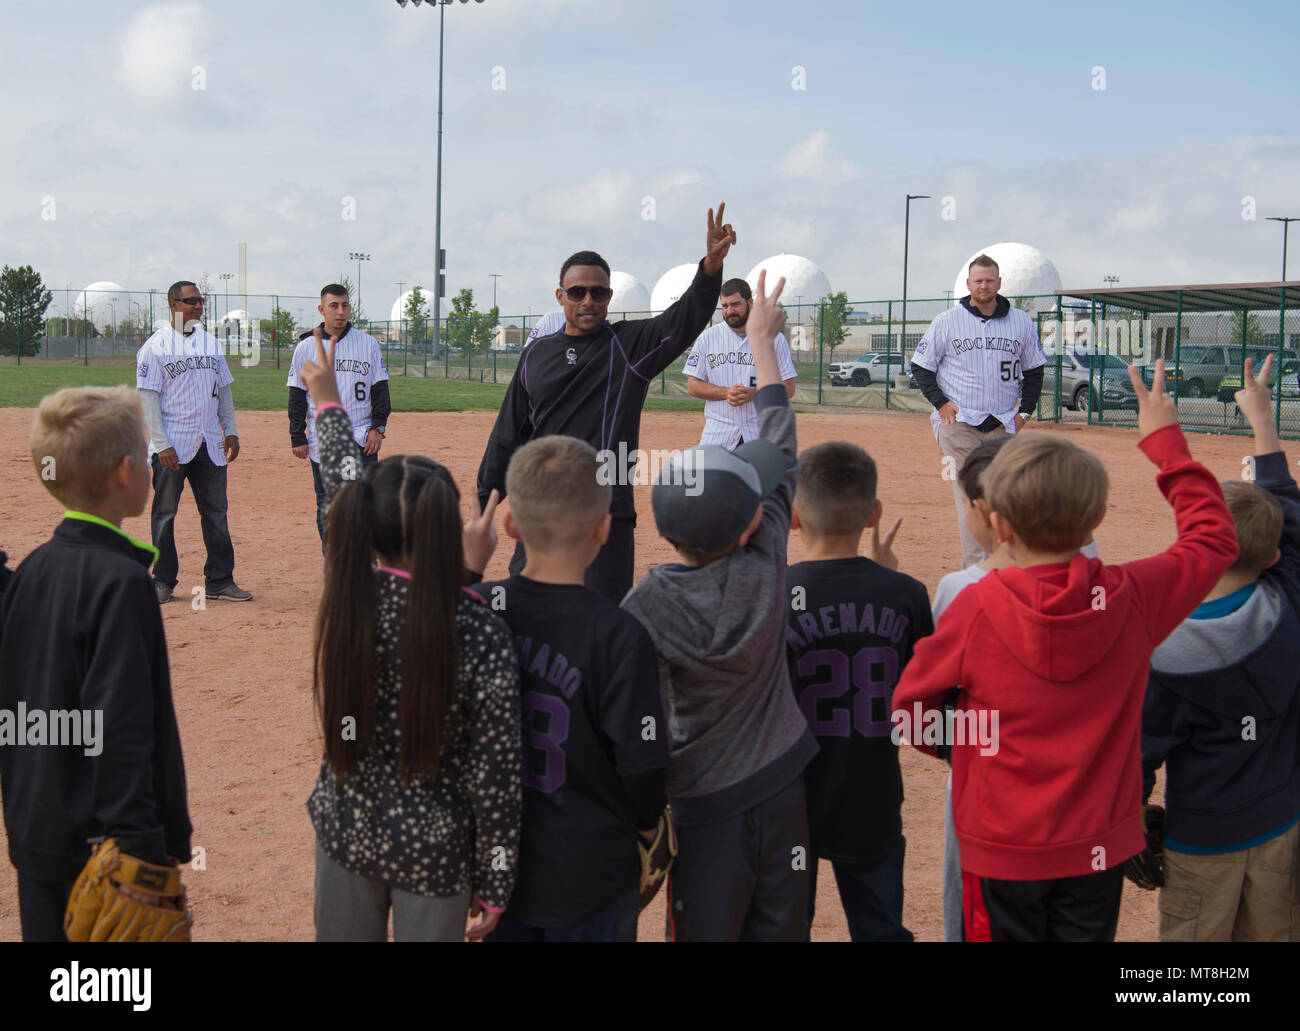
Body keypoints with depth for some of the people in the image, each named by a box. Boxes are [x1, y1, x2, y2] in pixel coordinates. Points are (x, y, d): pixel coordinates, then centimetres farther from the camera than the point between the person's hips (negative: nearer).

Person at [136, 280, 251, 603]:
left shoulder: (211, 343, 14)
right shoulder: (155, 347, -4)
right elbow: (148, 397, -8)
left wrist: (230, 431, 9)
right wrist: (161, 444, -15)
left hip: (210, 443, 5)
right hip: (172, 445, -5)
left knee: (216, 512, 5)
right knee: (164, 513, 3)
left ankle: (220, 581, 10)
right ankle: (163, 582, 12)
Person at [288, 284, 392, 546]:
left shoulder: (368, 344, 5)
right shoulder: (305, 347, 5)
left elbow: (380, 389, 7)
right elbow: (297, 397, 7)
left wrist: (378, 427, -4)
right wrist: (298, 438, 1)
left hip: (361, 439, 0)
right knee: (327, 505, 6)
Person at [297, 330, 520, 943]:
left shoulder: (347, 595, -14)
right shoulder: (481, 635, -22)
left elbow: (342, 491, 5)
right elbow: (493, 777, -16)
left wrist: (328, 404, 21)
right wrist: (494, 885, -4)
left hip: (344, 832, 3)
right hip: (433, 853, -3)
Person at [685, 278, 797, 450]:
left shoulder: (775, 338, 5)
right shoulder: (708, 337, 8)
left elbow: (788, 389, 2)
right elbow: (692, 386, 5)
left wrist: (752, 394, -15)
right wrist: (727, 393, -12)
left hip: (762, 436, -1)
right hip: (717, 436, 1)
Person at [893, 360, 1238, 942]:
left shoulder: (975, 609, -19)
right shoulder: (1133, 598, -13)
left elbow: (912, 713, -7)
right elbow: (1213, 537, 6)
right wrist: (1165, 440, 13)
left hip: (1002, 851, -2)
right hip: (1098, 847, 2)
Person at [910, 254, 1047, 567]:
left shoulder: (1022, 322, 8)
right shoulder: (947, 321, 2)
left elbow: (1034, 370, 17)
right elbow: (920, 366, 6)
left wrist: (1025, 411, 7)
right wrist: (940, 402, -5)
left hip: (1004, 424, 3)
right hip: (958, 421, -3)